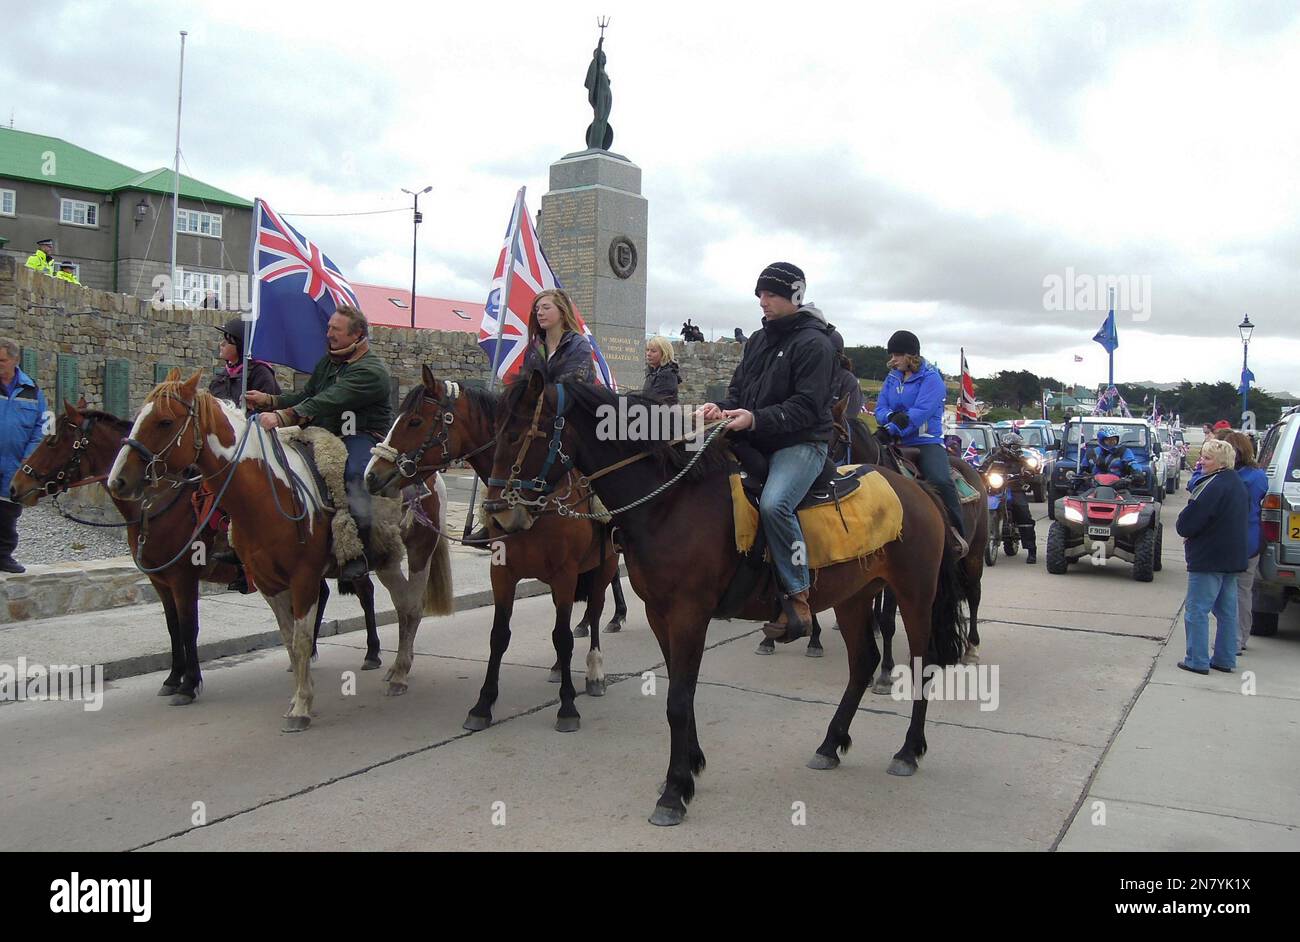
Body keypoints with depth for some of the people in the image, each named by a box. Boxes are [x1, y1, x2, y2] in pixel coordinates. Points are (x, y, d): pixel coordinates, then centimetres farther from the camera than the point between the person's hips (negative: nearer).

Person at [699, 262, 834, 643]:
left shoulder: (813, 343, -8)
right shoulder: (758, 339, 16)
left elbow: (807, 407, -17)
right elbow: (739, 388, 18)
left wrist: (756, 419, -27)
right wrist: (722, 408, -5)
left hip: (801, 443, -9)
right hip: (756, 442, 9)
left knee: (773, 503, -33)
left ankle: (797, 601, -25)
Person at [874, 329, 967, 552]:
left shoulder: (930, 378, -4)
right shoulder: (892, 378, 16)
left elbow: (922, 412, -16)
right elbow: (880, 409, 9)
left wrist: (893, 429, -26)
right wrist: (892, 416, -16)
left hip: (927, 442, -6)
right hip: (897, 444, 6)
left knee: (941, 481, -29)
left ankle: (957, 533, -18)